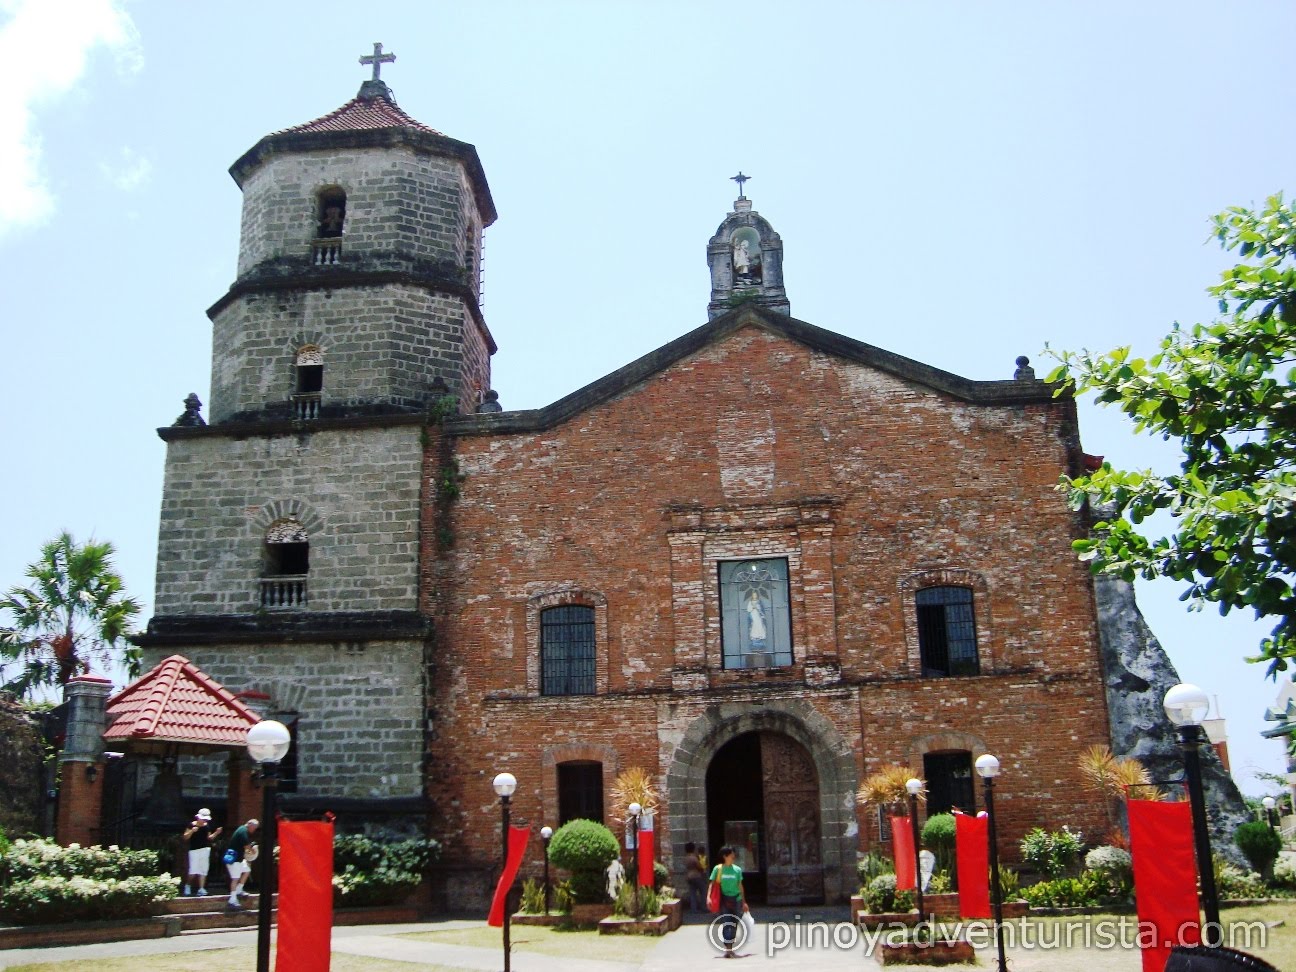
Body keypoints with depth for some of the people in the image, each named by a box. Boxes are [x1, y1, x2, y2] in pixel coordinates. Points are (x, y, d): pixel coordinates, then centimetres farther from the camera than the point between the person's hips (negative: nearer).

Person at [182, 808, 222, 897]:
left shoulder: (207, 826, 8)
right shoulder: (192, 825, -5)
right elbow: (185, 837, -5)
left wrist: (216, 833, 0)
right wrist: (192, 831, -21)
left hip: (205, 849, 4)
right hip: (194, 850, -4)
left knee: (203, 870, 1)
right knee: (194, 870, -9)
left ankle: (201, 889, 5)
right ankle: (188, 885, 15)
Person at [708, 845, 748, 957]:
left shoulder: (737, 869, 5)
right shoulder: (717, 869, -2)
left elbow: (740, 886, 12)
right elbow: (712, 884, -2)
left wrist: (744, 902, 14)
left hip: (736, 899, 3)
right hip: (724, 899, -3)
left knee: (734, 924, 7)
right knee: (726, 924, -10)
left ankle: (731, 947, 19)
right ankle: (727, 949, -11)